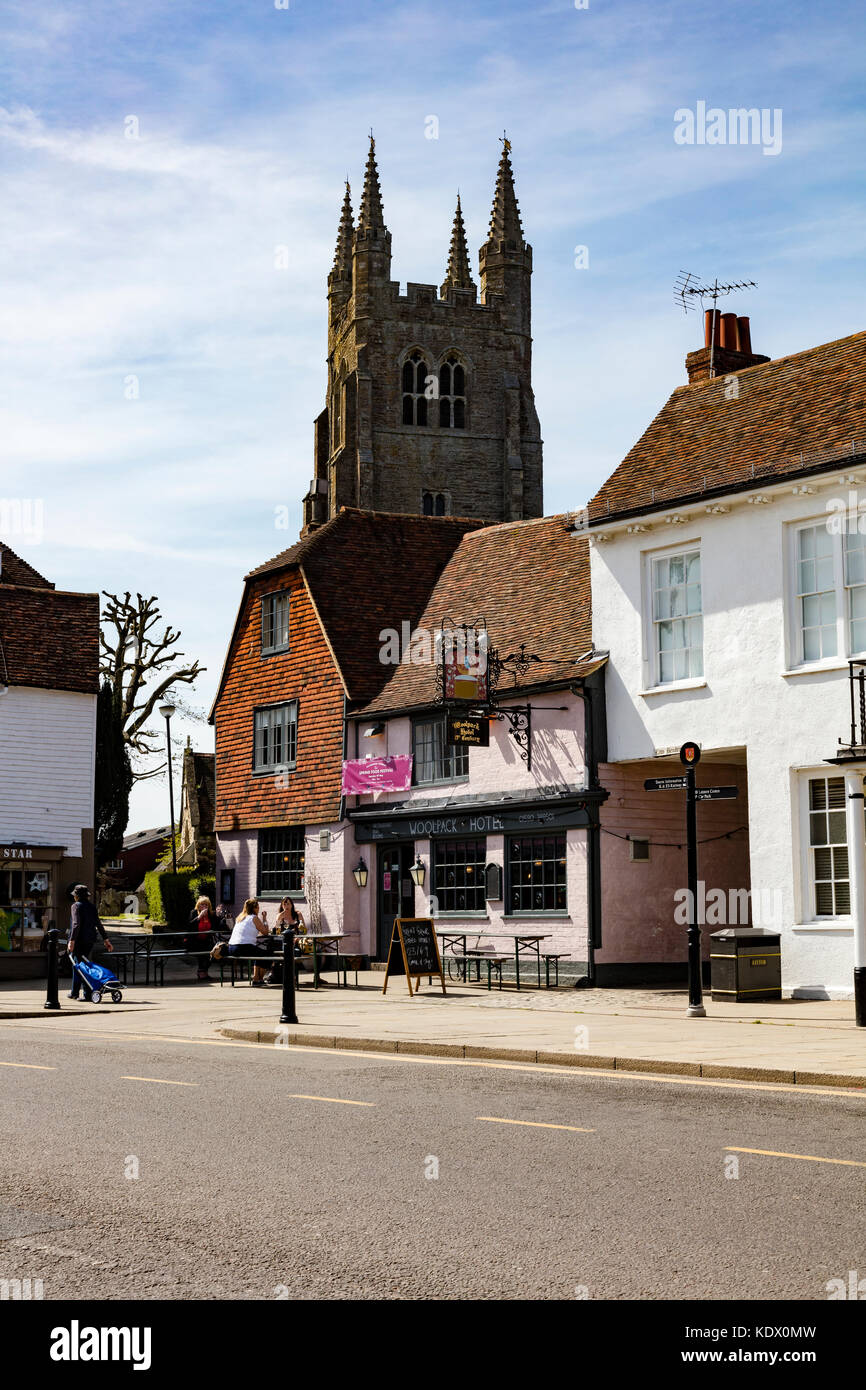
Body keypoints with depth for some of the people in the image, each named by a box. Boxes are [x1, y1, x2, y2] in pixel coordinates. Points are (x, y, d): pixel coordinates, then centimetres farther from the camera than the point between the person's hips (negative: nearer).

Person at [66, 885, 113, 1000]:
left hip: (79, 939, -5)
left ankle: (74, 993, 5)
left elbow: (76, 924, -17)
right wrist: (105, 939, 16)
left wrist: (72, 940, -20)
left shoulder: (76, 906, -6)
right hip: (90, 939, 5)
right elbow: (98, 924, 13)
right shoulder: (91, 907, 12)